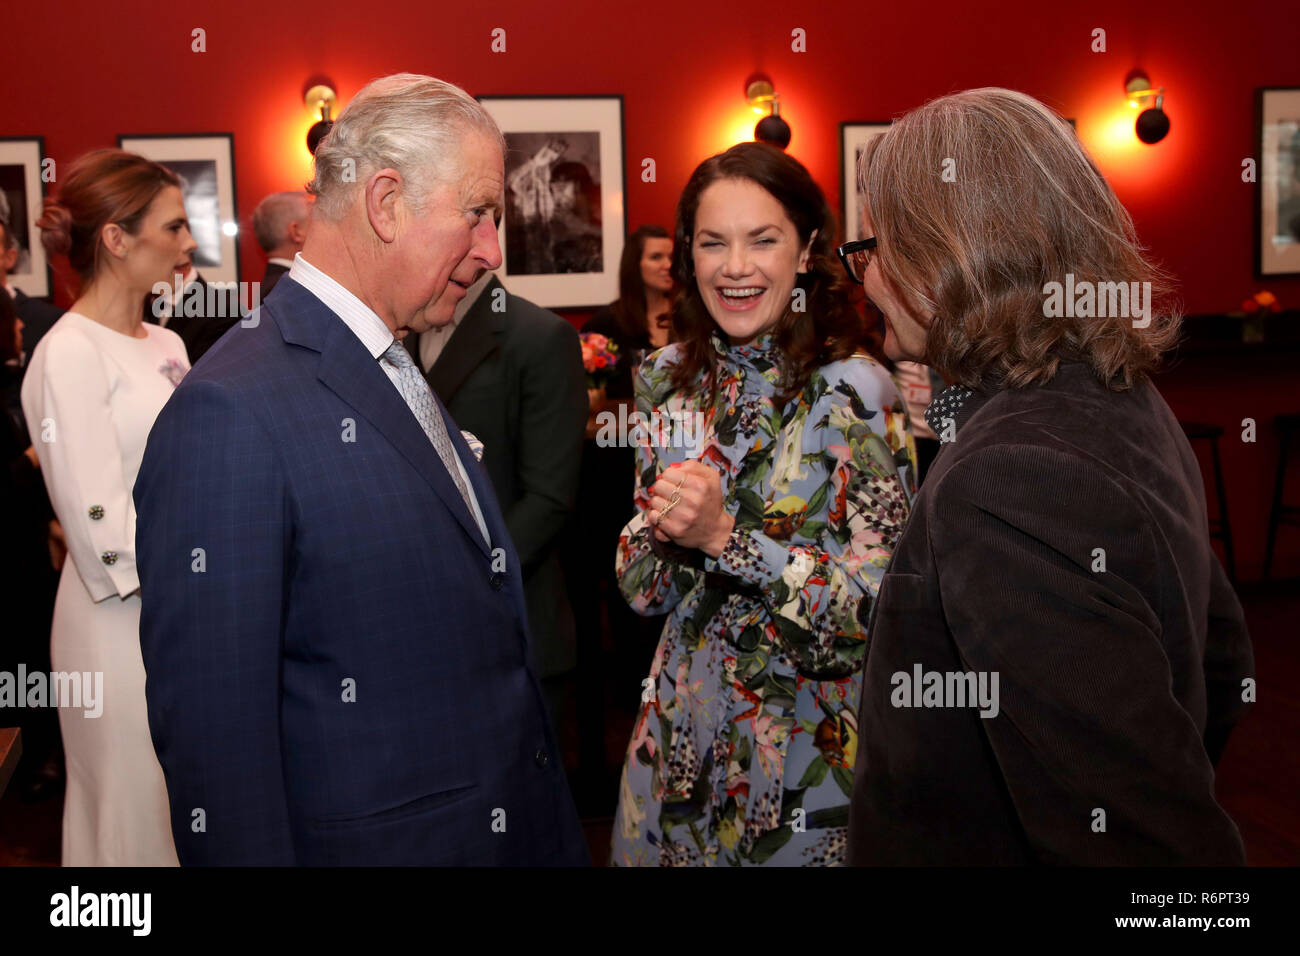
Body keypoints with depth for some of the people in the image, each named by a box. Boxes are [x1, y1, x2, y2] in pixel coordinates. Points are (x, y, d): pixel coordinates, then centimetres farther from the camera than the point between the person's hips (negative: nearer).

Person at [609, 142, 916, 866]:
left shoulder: (856, 392, -16)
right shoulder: (670, 380, 0)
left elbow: (882, 605, -18)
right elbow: (642, 590, 4)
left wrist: (724, 535, -24)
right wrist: (663, 528, -17)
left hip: (811, 744, -4)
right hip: (683, 733, 5)